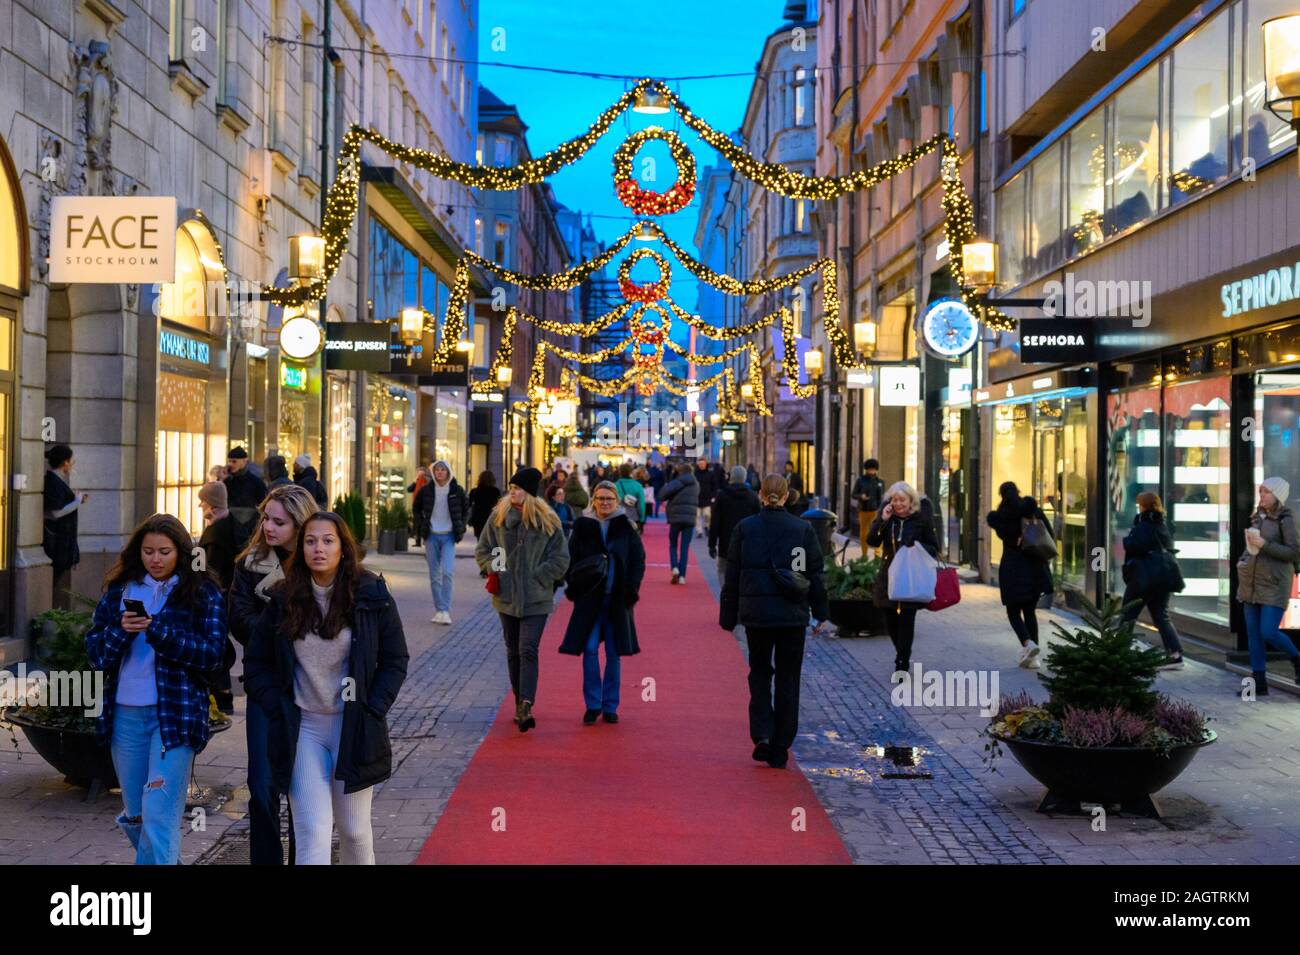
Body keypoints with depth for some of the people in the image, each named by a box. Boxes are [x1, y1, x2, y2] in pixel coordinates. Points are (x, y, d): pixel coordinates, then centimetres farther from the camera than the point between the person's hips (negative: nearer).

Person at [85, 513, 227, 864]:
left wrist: (157, 631, -20)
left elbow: (212, 654, -10)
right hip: (125, 714, 5)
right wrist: (120, 631, -14)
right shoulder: (119, 589, 9)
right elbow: (94, 652, 6)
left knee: (160, 816, -14)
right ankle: (167, 862, 37)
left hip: (176, 714, -4)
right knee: (134, 817, 15)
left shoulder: (203, 593, -1)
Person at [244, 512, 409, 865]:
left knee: (354, 829, 10)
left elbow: (395, 660, 2)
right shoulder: (285, 599, 1)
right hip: (302, 727, 0)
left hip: (353, 728, 0)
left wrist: (371, 713, -6)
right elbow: (256, 663, 10)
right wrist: (279, 709, -1)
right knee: (313, 832, -8)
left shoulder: (372, 595, -3)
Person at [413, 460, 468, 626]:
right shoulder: (426, 490, -1)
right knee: (434, 575, 5)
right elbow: (417, 508, 15)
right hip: (432, 536, 2)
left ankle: (446, 611, -11)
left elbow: (465, 509, 13)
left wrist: (460, 527, 3)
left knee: (448, 572, -15)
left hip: (448, 537, -2)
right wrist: (421, 524, 3)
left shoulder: (456, 490, -3)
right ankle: (439, 610, 14)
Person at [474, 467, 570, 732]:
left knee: (528, 651, -14)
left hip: (536, 600, -4)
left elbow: (561, 560, -1)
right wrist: (494, 569, -5)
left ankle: (526, 707, -21)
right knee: (513, 652, 12)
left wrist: (536, 578, -8)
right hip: (506, 597, 4)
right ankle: (520, 705, 23)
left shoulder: (548, 522, -4)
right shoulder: (499, 516, 4)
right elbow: (482, 550, 11)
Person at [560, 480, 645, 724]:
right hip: (590, 597, 0)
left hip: (617, 599, 0)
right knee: (590, 649, -7)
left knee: (614, 653, 4)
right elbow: (571, 559, 4)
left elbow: (638, 560, 2)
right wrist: (574, 587, -8)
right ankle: (592, 704, 5)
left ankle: (610, 706, 14)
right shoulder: (583, 526, 2)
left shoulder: (626, 527, 2)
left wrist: (631, 590, -7)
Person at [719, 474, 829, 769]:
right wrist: (820, 613, 11)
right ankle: (779, 750, 10)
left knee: (759, 673, 17)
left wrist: (728, 617, 7)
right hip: (792, 615, 0)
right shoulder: (804, 529, -3)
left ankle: (762, 735, -1)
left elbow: (732, 577, 0)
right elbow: (815, 575, 1)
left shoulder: (744, 528, -3)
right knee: (788, 679, 9)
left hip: (756, 614, 0)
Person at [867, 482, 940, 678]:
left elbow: (934, 547, 2)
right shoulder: (886, 516, 3)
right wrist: (882, 521, -17)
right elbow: (871, 542, -6)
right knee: (891, 620, 8)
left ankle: (902, 664, -1)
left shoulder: (921, 519, -3)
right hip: (888, 577, 3)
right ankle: (903, 656, 32)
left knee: (906, 620, -8)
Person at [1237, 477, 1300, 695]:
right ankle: (1259, 683, 10)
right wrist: (1243, 561, 8)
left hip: (1275, 585, -7)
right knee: (1253, 634, 5)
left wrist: (1264, 545, -20)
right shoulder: (1258, 516, 11)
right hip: (1252, 583, 7)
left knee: (1269, 632, -13)